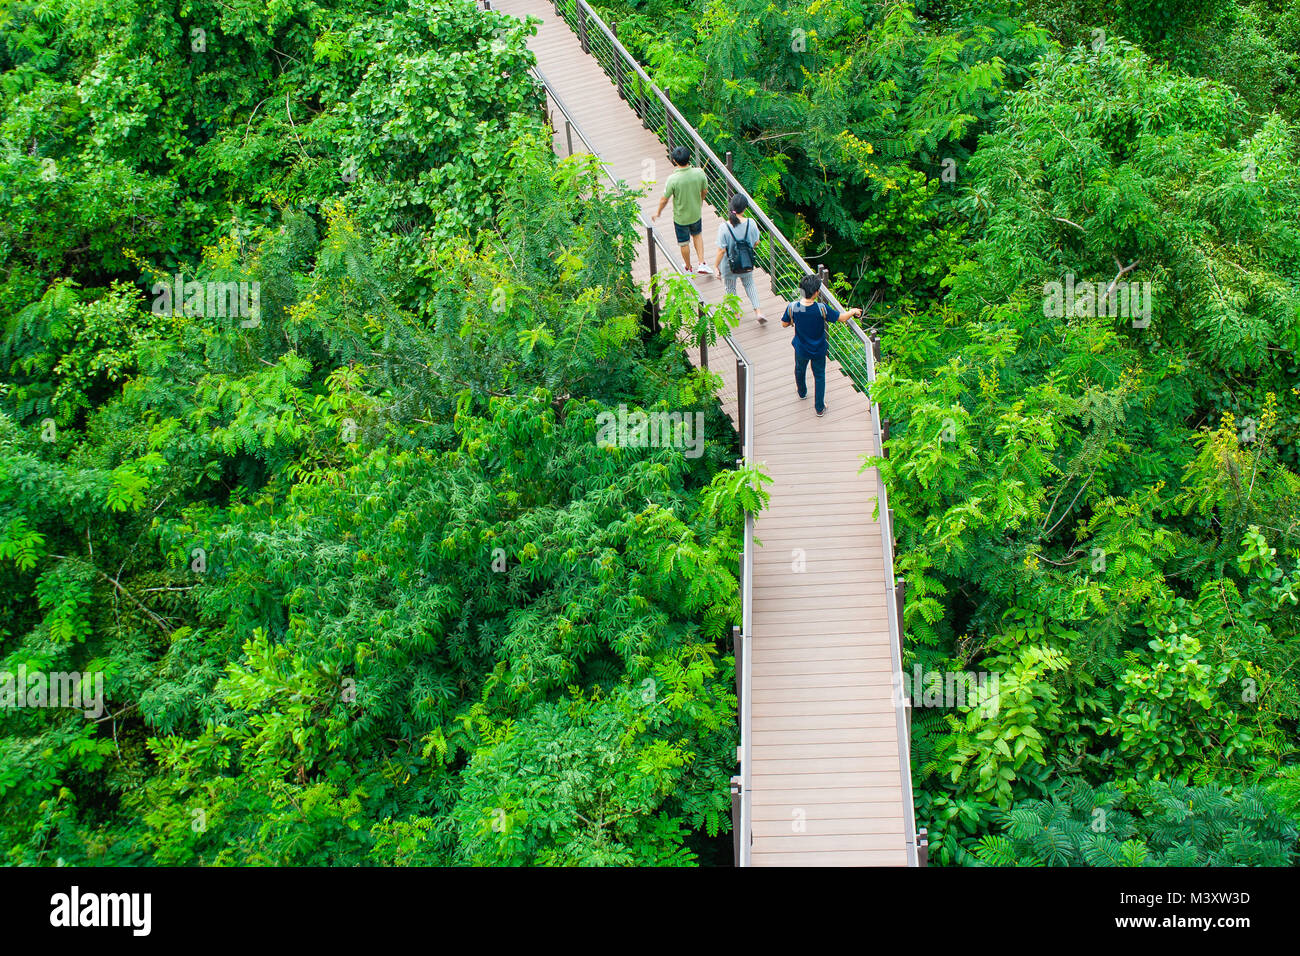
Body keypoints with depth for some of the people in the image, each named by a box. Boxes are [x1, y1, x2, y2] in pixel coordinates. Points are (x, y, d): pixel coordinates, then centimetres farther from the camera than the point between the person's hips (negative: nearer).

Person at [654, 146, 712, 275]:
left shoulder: (673, 179, -30)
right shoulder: (699, 173, -21)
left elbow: (665, 199, -17)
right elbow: (704, 191, -2)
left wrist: (658, 212, 3)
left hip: (681, 217, -3)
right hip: (696, 214, 3)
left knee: (684, 243, 20)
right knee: (697, 235, 31)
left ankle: (688, 268, 39)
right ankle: (702, 264, 24)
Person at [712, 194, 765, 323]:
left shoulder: (724, 227, -28)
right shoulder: (751, 223, -20)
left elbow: (721, 250, -22)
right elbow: (756, 243, -5)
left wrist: (716, 265, -8)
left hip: (729, 266, -2)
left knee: (730, 288, 24)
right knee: (749, 284, 28)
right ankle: (758, 311, 22)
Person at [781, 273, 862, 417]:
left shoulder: (792, 307, -26)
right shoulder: (821, 308, -30)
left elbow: (784, 324, -8)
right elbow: (842, 318, -17)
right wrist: (853, 311, 4)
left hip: (801, 350, 2)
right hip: (819, 350, -2)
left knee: (800, 370, 31)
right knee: (819, 376, 20)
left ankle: (802, 392, 59)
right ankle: (820, 408, 31)